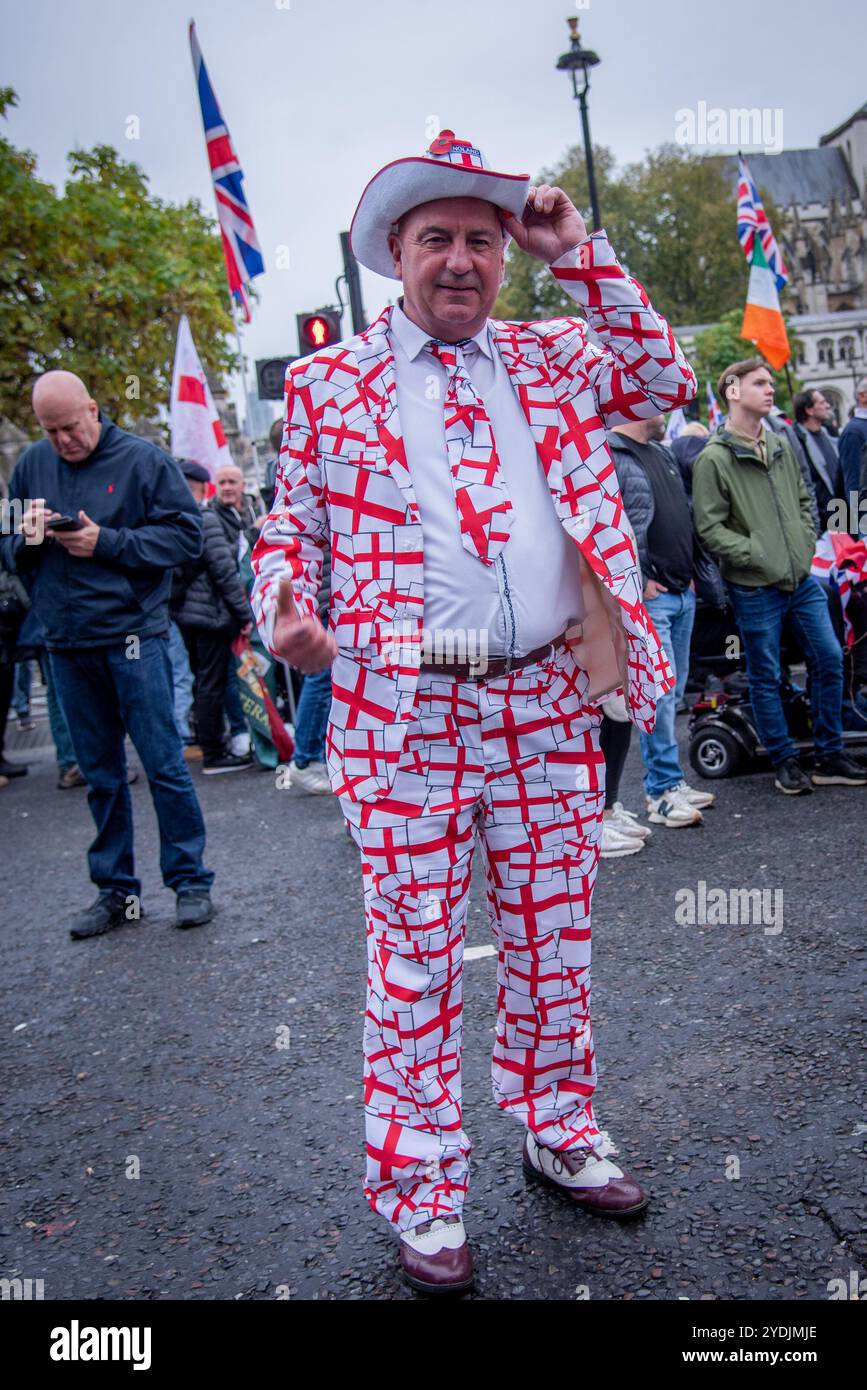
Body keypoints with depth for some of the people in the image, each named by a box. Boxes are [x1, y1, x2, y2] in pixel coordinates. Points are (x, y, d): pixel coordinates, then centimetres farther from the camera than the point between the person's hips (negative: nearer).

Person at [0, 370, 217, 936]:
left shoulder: (143, 459, -2)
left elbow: (186, 534, -7)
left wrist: (107, 541, -14)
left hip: (134, 637, -4)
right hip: (68, 645, 5)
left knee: (164, 765, -1)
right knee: (100, 775, 11)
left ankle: (191, 880, 11)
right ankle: (117, 890, 21)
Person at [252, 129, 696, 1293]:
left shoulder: (549, 358, 15)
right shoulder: (328, 384, 8)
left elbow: (668, 382, 9)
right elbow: (294, 521, 9)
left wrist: (579, 258, 6)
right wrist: (285, 609, -11)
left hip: (549, 700, 3)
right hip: (402, 710, -2)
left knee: (554, 938, 14)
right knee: (415, 957, 4)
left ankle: (558, 1131, 34)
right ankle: (422, 1192, 21)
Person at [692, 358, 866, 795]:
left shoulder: (782, 446, 10)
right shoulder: (713, 459, -10)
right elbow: (709, 528, -14)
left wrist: (807, 543, 6)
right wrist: (759, 556, -16)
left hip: (802, 579, 6)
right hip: (755, 589, -6)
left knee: (829, 660, 8)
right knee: (766, 678, 5)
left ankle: (830, 757, 21)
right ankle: (785, 762, 20)